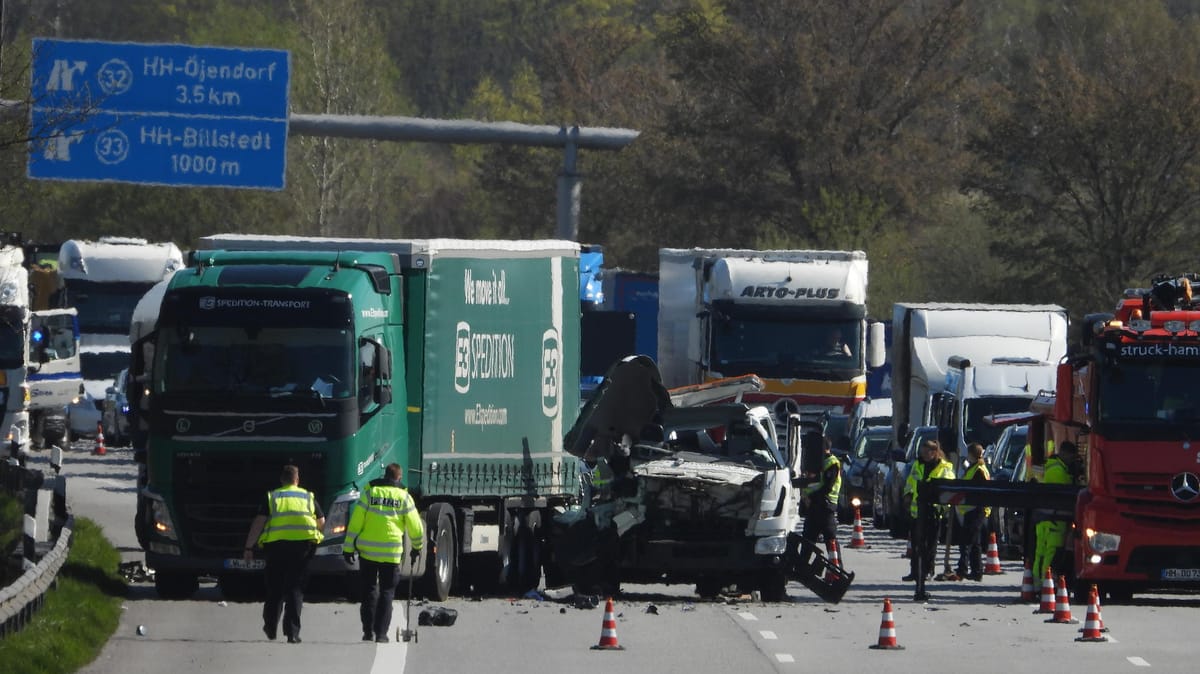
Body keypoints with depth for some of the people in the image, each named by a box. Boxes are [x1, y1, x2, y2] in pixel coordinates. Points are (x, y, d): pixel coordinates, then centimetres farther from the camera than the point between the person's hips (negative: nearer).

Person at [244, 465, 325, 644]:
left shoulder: (272, 497, 11)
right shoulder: (308, 497, 16)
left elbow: (259, 522, 1)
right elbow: (322, 522, 21)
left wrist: (249, 547, 2)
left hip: (277, 543, 0)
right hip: (303, 543, 0)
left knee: (274, 588, 13)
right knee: (295, 589, 4)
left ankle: (270, 629, 20)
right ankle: (292, 631, -4)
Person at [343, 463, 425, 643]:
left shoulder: (369, 493, 1)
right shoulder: (404, 497, 0)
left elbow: (355, 523, -2)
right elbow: (415, 527, 4)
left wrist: (348, 548, 4)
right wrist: (417, 547, 20)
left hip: (367, 550, 1)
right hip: (392, 552, -1)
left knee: (369, 590, 12)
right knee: (387, 593, 7)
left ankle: (368, 631, 8)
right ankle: (381, 633, 1)